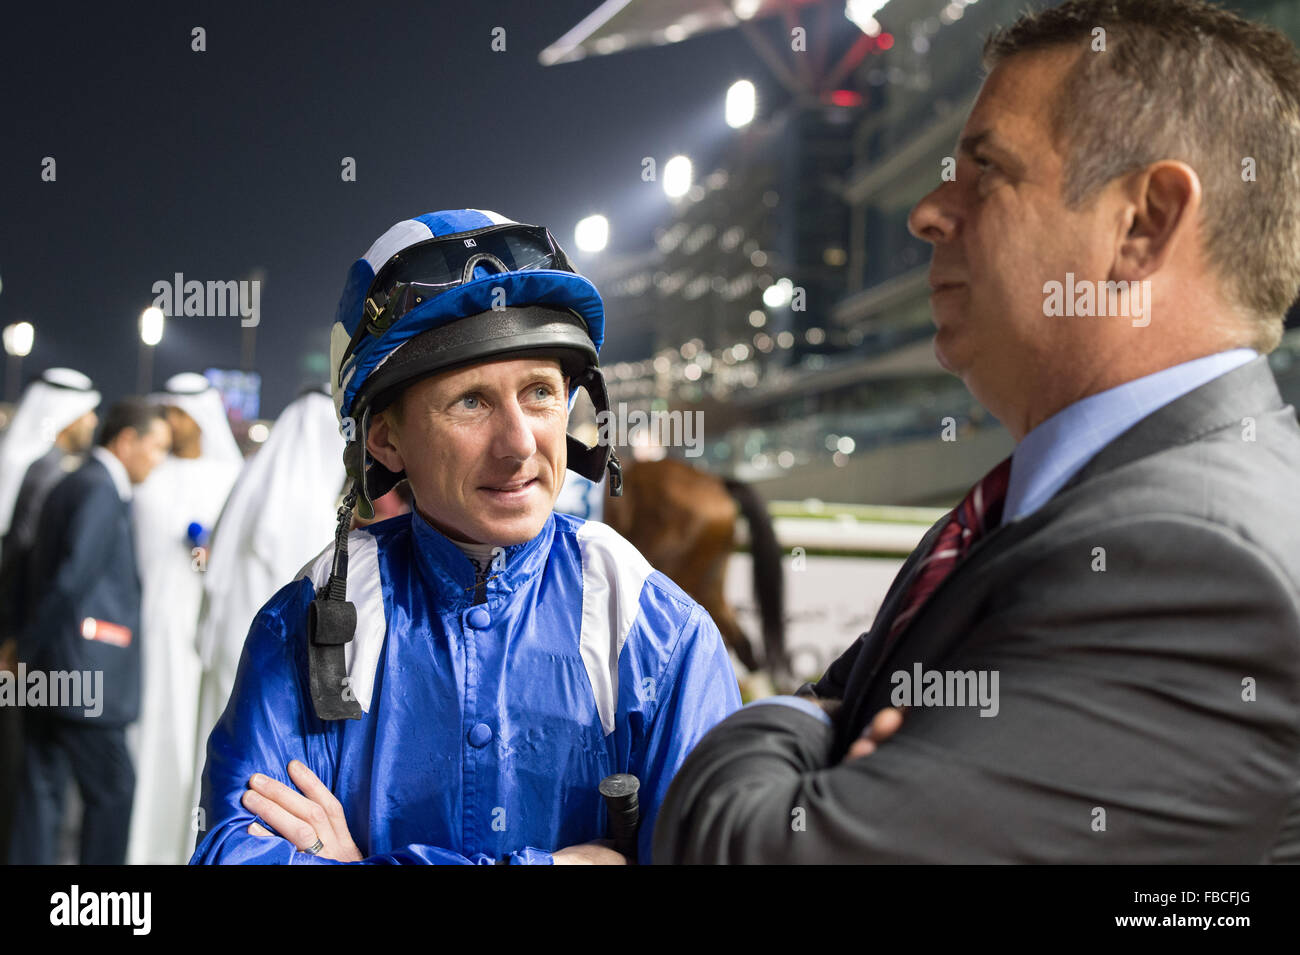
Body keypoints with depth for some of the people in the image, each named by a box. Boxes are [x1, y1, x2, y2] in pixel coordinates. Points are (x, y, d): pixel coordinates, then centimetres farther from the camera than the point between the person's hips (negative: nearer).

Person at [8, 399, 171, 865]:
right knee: (112, 788, -1)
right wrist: (29, 649, -12)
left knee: (42, 791, 10)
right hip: (81, 670, -10)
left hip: (45, 670, 10)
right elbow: (73, 578, -18)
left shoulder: (71, 484, 18)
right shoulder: (101, 490, -13)